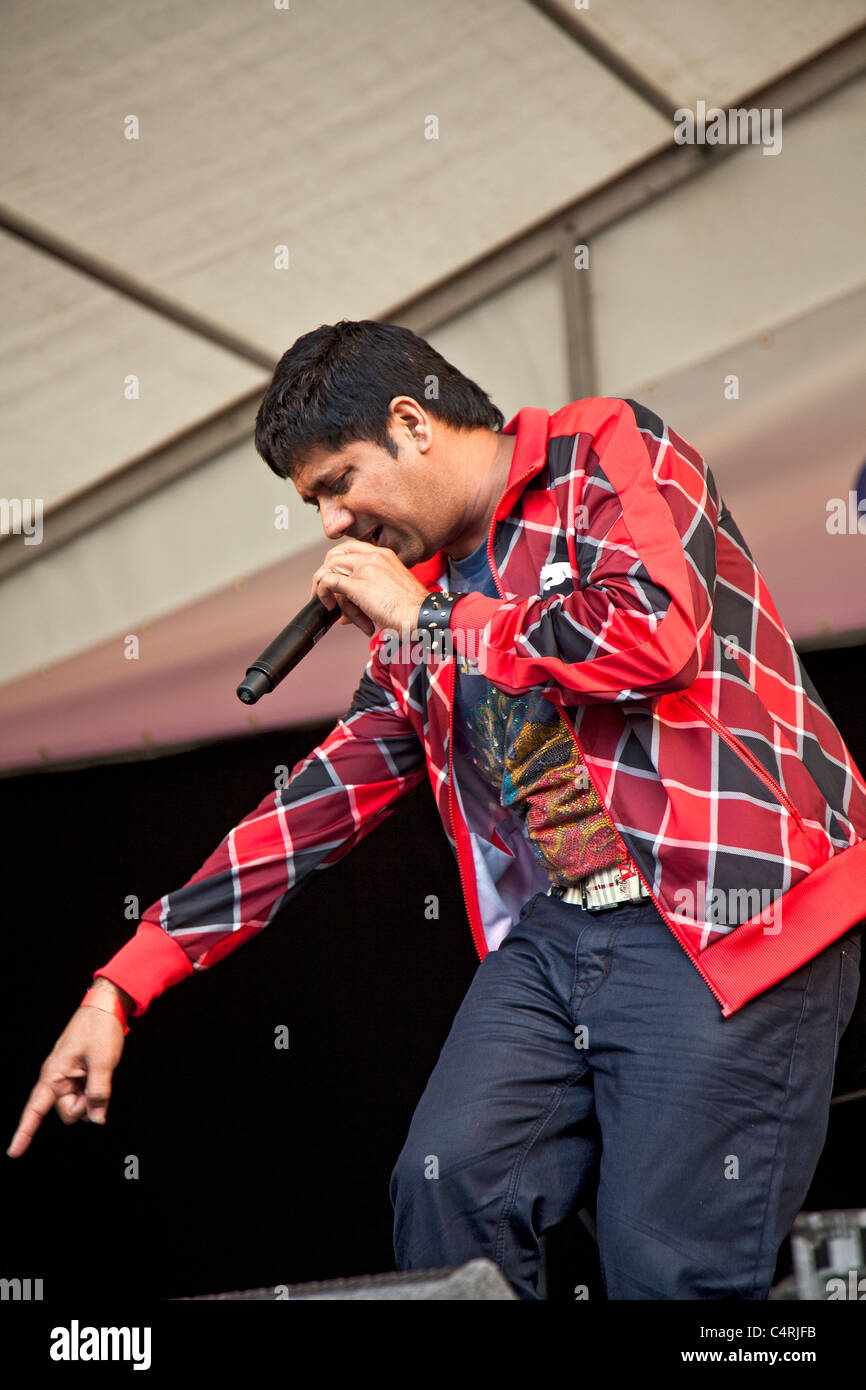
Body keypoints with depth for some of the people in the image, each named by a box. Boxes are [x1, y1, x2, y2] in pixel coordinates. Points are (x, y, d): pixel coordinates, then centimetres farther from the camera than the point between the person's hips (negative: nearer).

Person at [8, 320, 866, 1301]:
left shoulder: (609, 454, 0)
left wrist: (427, 620, -4)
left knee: (670, 1269, -12)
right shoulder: (419, 603, 20)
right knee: (447, 1187, -15)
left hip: (725, 919, -6)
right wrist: (121, 988, 15)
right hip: (554, 927, 6)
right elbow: (323, 798, 20)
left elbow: (653, 635, -18)